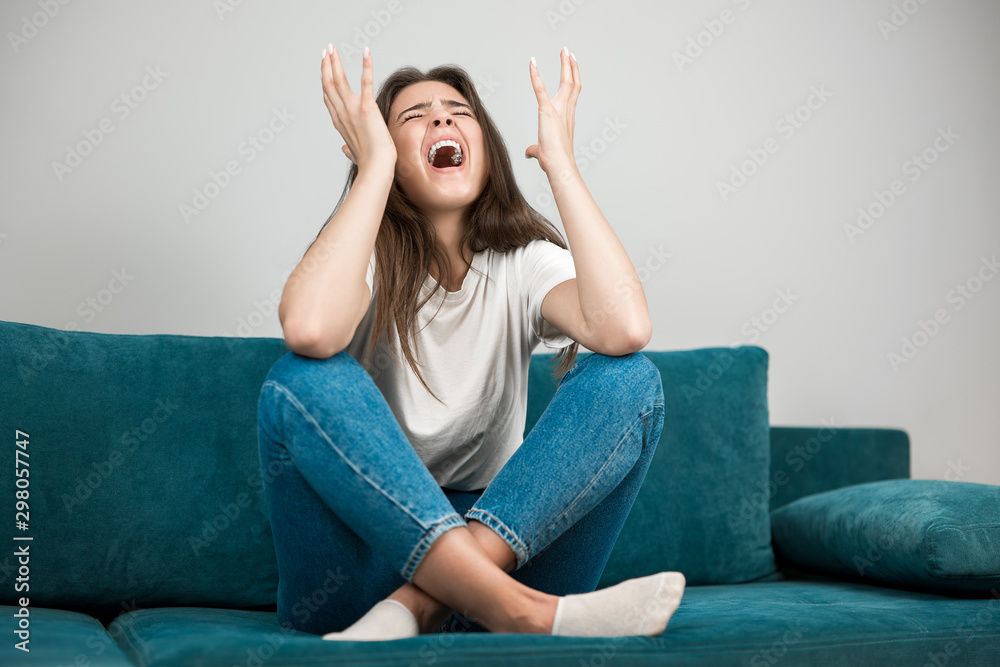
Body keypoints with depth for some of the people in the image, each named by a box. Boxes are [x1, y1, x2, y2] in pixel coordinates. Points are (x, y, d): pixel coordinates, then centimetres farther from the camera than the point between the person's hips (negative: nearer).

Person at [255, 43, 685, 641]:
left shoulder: (523, 262, 4)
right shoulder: (367, 257, -1)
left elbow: (625, 328, -21)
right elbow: (310, 330, -28)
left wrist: (560, 162, -13)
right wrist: (375, 163, -18)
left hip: (508, 540, 2)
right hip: (370, 543, -1)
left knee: (629, 380, -17)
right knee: (303, 381, -26)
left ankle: (412, 608, -29)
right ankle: (521, 612, -33)